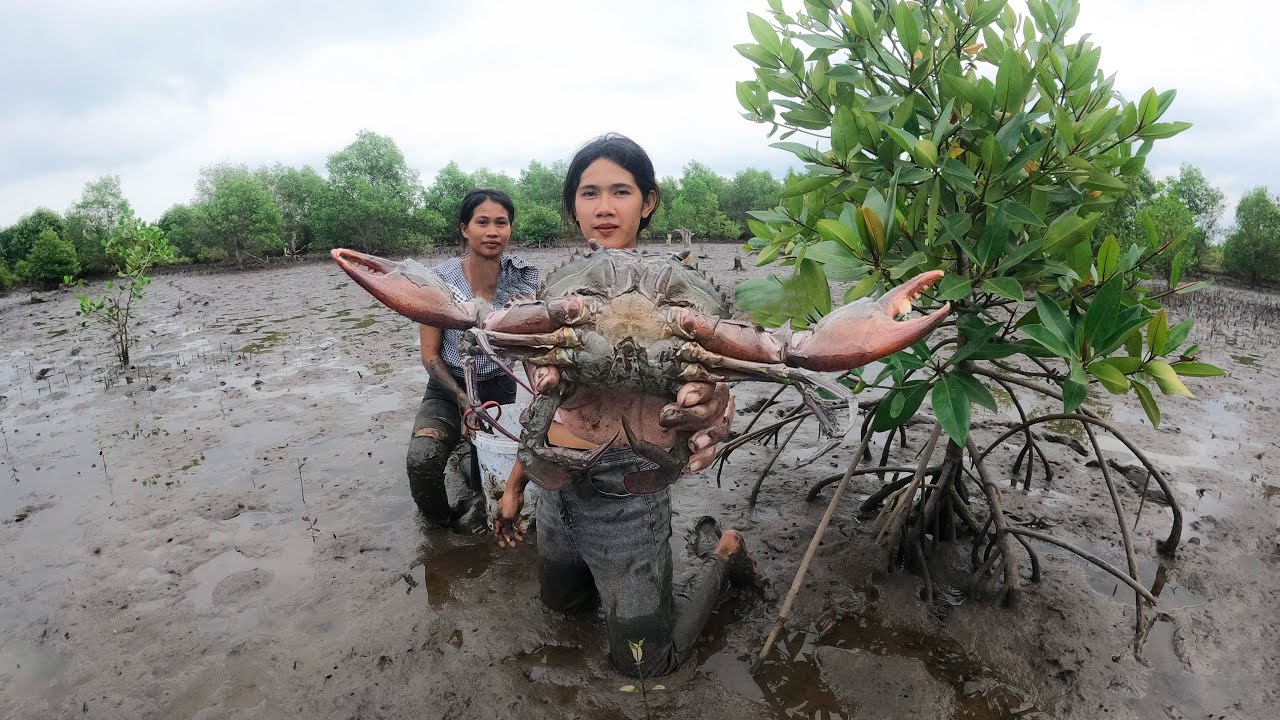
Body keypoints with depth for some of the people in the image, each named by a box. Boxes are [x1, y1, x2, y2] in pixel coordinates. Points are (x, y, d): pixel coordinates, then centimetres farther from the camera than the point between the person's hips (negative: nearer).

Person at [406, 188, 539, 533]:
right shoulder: (440, 279, -10)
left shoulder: (523, 276, -6)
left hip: (499, 388, 1)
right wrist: (464, 401, -20)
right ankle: (438, 525, 3)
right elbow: (430, 355, -7)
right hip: (449, 389, -1)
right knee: (421, 459, -27)